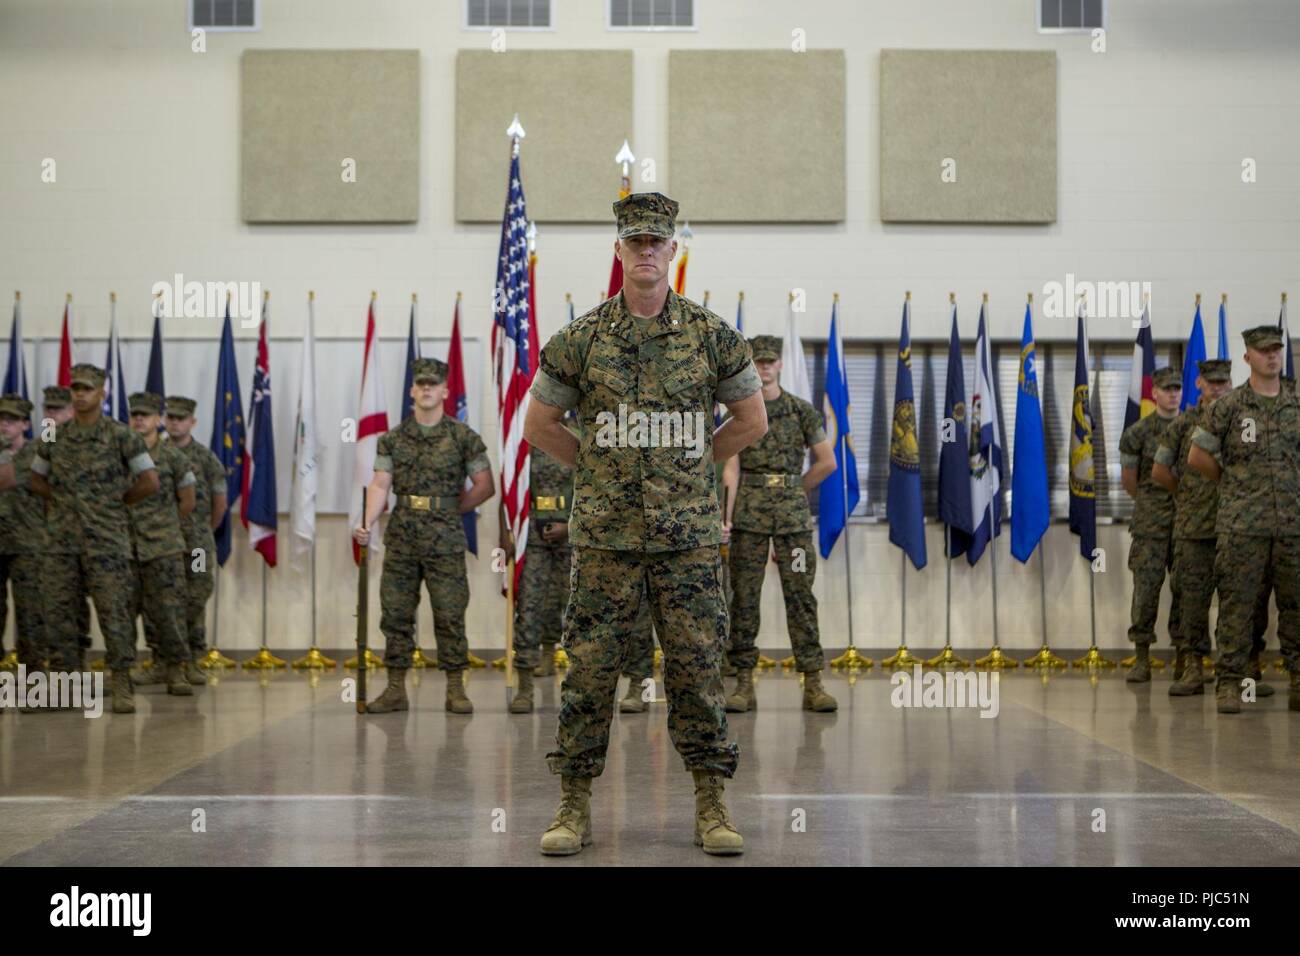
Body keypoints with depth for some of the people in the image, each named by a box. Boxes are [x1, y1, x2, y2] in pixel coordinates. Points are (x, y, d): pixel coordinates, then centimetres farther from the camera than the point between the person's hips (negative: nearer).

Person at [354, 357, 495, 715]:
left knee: (450, 616, -1)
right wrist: (367, 524, -15)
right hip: (401, 541, 3)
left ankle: (455, 690, 7)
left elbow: (485, 486, 3)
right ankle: (395, 690, 12)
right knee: (396, 615, 5)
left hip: (445, 541, -2)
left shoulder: (463, 437, 1)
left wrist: (452, 511, 2)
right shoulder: (392, 439, 7)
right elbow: (380, 485, 0)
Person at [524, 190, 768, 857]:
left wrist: (697, 463, 10)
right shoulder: (580, 339, 1)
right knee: (590, 670, 2)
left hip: (688, 534, 0)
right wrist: (594, 468, 7)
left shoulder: (711, 336, 2)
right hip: (604, 534, 0)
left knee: (697, 669, 3)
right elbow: (538, 424, 10)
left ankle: (711, 807, 12)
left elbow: (753, 419, 13)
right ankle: (574, 807, 12)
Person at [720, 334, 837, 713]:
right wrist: (726, 515, -10)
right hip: (750, 513, 0)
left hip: (793, 513, 0)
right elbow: (731, 468, -1)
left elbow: (827, 462, 9)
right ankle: (744, 684, 5)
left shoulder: (801, 410, 7)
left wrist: (796, 491, 11)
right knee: (744, 596, 0)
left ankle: (813, 684, 0)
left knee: (800, 595, -1)